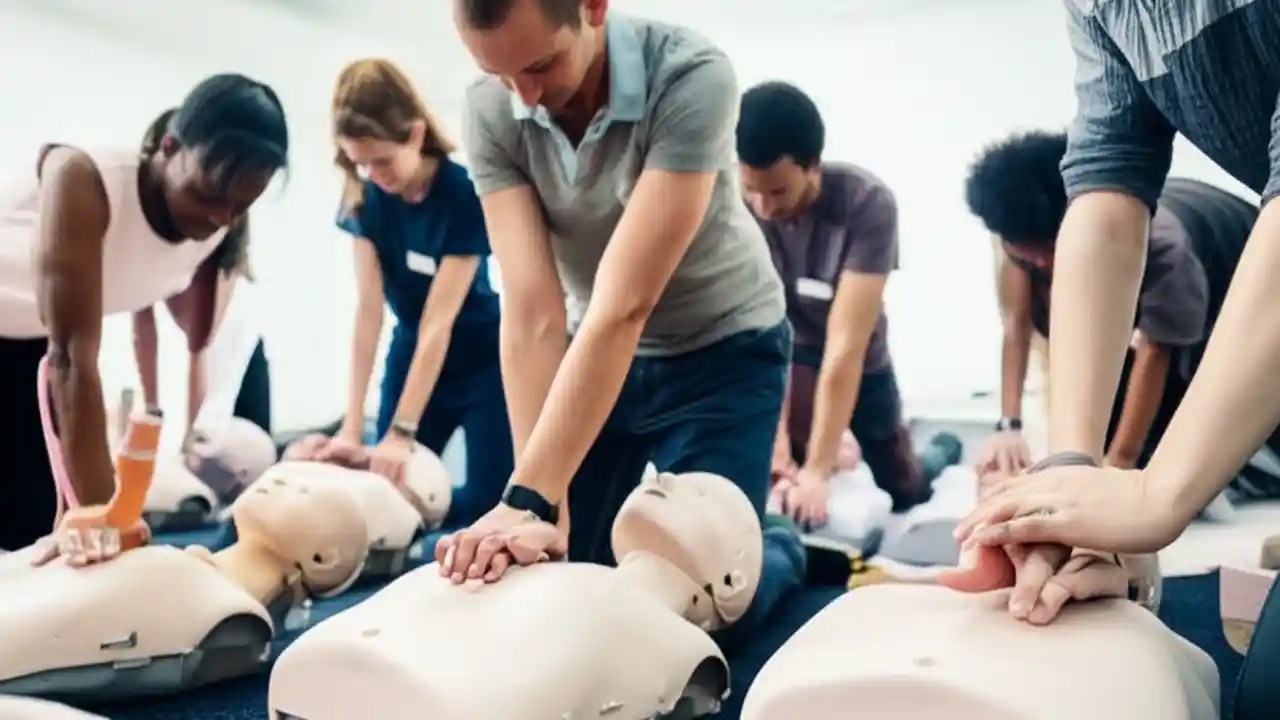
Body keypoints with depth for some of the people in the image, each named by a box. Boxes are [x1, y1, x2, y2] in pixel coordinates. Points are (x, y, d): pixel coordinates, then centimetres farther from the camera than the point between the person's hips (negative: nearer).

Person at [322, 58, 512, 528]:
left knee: (485, 504, -9)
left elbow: (440, 320, -26)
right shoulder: (365, 198, -10)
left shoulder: (464, 193, -24)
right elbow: (368, 308, -15)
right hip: (410, 355, 5)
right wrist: (352, 426, -21)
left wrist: (402, 431, -28)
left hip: (482, 362, -4)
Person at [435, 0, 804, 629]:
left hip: (721, 348, -4)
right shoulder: (489, 112, -19)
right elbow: (532, 314, -24)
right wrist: (539, 497, -31)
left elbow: (624, 306, -37)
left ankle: (783, 553, 26)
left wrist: (529, 495, -41)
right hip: (591, 353, 4)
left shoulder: (691, 78, -31)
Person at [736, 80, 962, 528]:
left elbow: (845, 344, -36)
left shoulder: (867, 203, -33)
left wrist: (818, 470, -39)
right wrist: (772, 432, -36)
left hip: (859, 357, -1)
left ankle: (942, 451, 49)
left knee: (903, 493, 11)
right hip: (783, 350, 1)